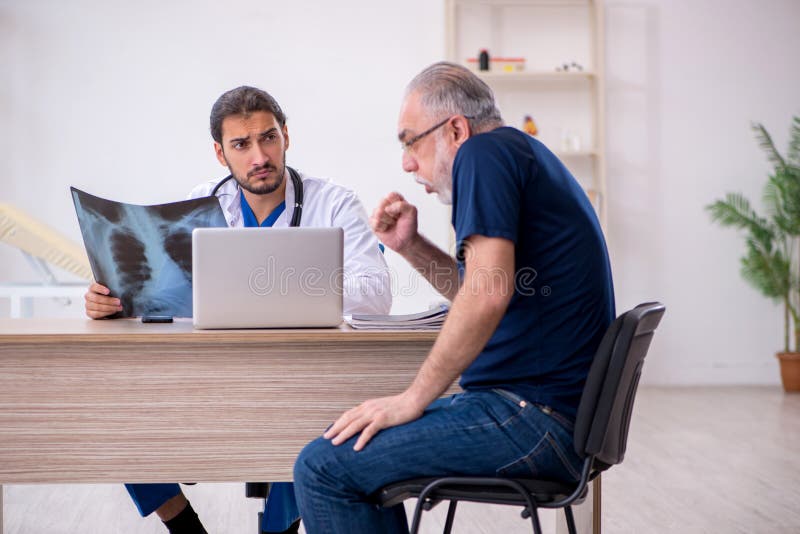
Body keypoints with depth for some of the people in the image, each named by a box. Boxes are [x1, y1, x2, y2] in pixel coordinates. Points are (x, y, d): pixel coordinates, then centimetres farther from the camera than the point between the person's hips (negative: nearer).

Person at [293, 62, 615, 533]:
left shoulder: (484, 151, -11)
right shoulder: (520, 156, 20)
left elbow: (489, 295, -24)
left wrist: (412, 400, -16)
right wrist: (410, 246, 15)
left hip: (533, 417, -11)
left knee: (323, 468, -12)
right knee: (365, 446, 23)